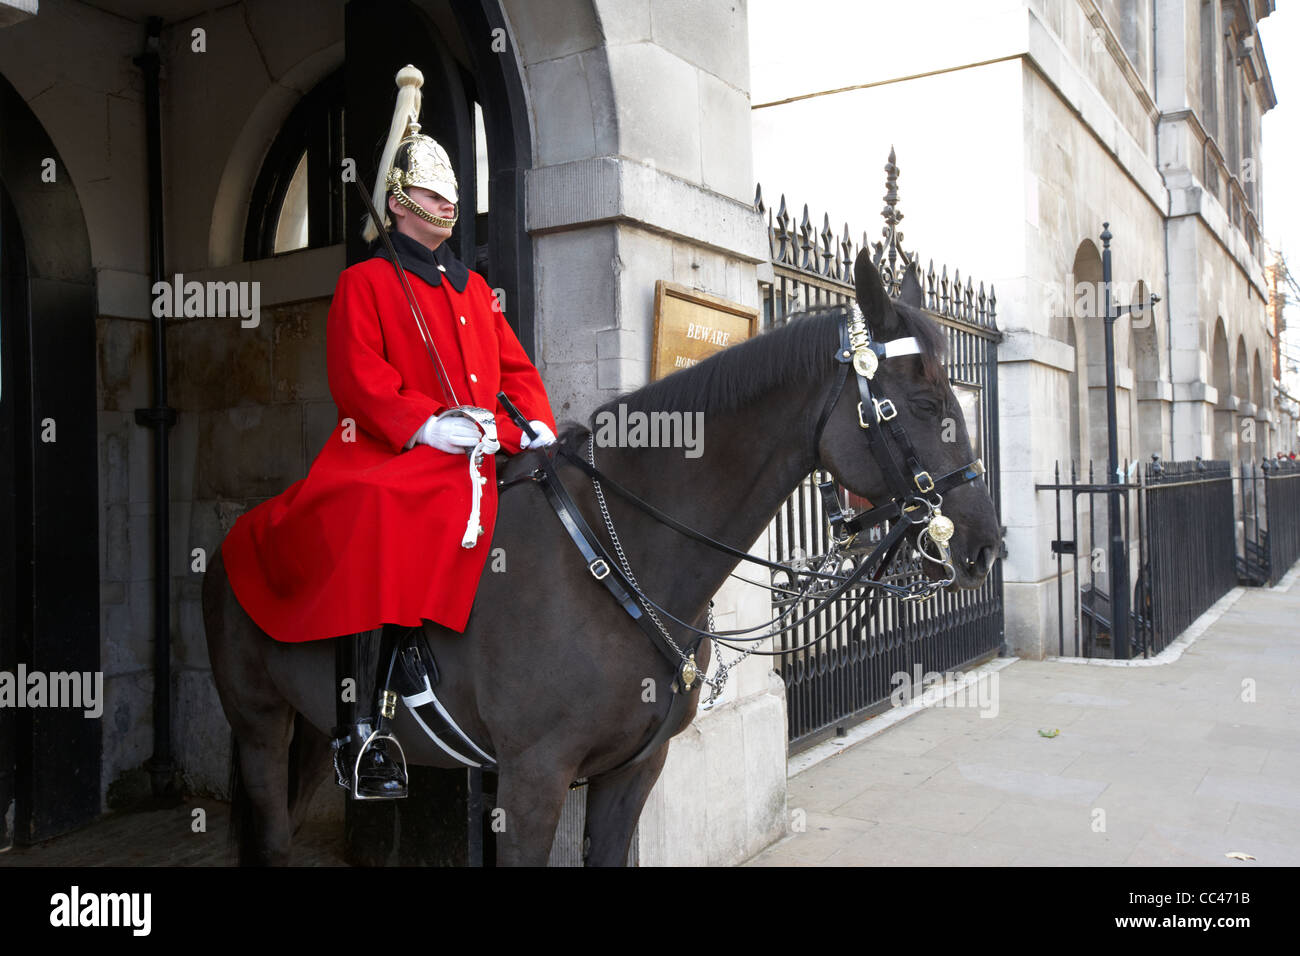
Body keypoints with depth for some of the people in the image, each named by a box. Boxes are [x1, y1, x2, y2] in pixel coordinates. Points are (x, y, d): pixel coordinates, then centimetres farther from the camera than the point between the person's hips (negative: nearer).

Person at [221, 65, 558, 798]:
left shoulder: (474, 287, 26)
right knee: (373, 520, -34)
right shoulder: (365, 282, 8)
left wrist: (535, 422, 3)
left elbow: (515, 365, 23)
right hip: (385, 453, -6)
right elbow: (358, 377, -5)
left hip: (469, 459, 6)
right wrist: (425, 423, -18)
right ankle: (359, 730, -28)